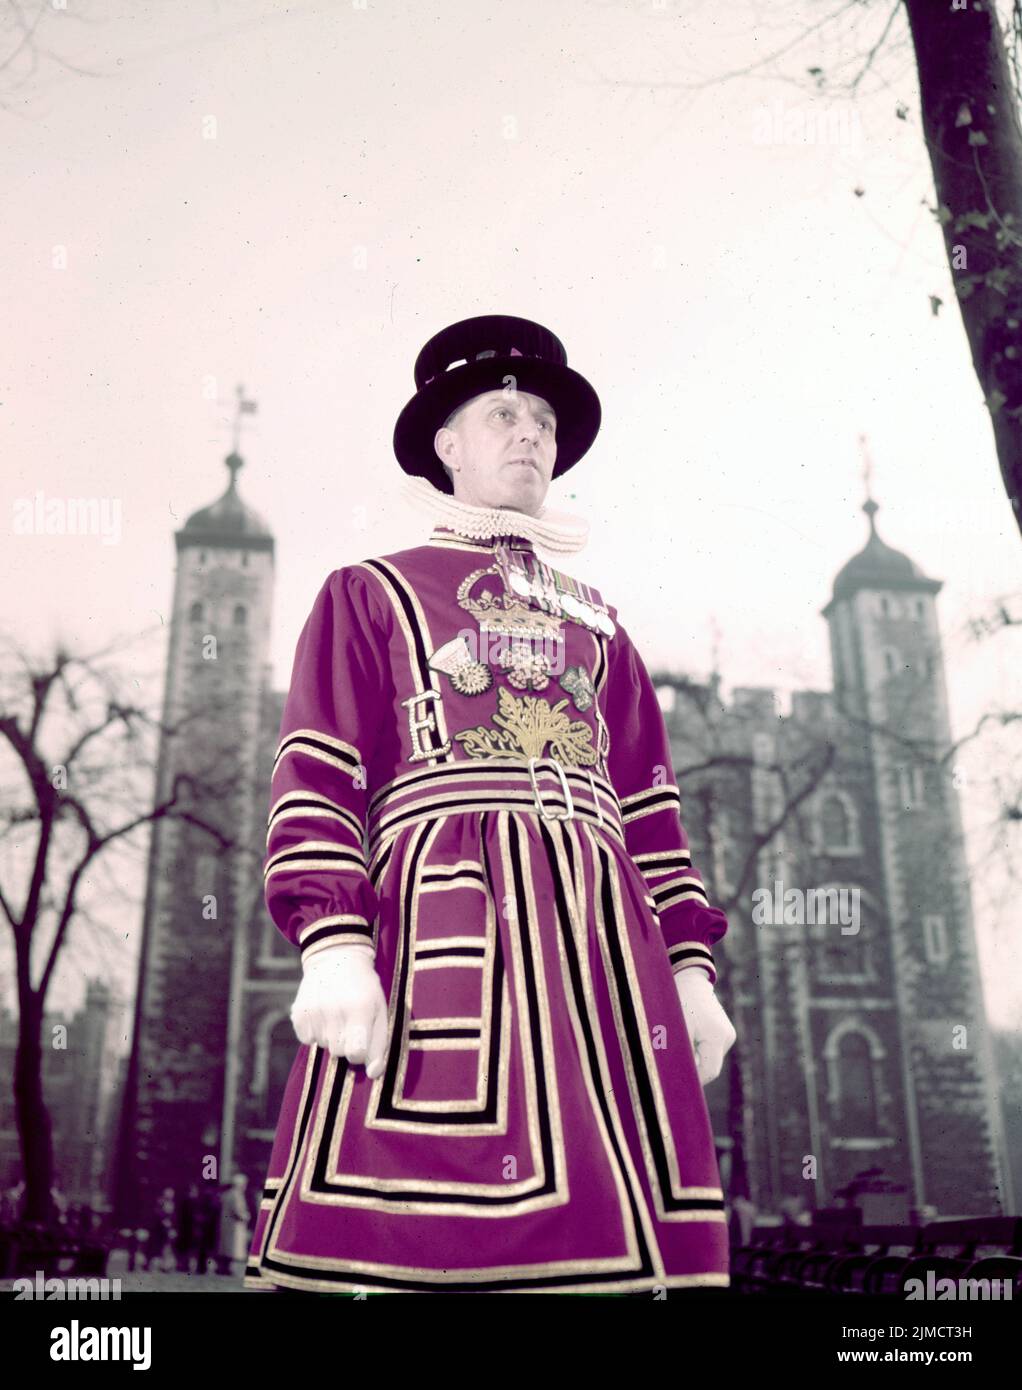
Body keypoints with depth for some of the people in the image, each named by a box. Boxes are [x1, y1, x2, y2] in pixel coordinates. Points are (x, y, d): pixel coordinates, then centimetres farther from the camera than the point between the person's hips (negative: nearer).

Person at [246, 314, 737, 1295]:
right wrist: (331, 946, -12)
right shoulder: (370, 594, 16)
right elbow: (316, 782, 3)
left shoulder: (597, 623, 27)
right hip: (435, 929, -3)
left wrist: (690, 966, 9)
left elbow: (651, 811, 21)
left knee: (599, 1222, -4)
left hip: (601, 939, 4)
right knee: (403, 1239, -12)